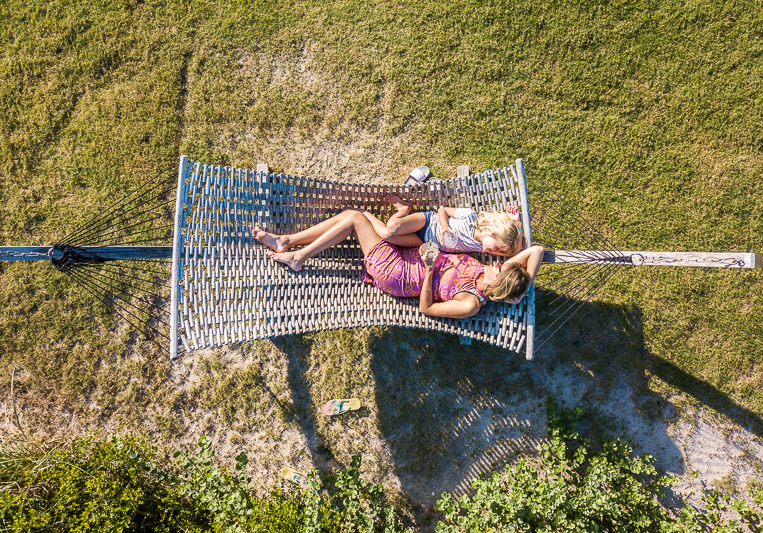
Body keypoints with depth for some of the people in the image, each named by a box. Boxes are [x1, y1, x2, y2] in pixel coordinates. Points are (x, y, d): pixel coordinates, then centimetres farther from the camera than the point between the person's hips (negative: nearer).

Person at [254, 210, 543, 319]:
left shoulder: (470, 304, -25)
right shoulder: (485, 272, -8)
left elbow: (426, 308, -21)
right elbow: (536, 250, 1)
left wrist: (429, 270, -29)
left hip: (395, 274, -8)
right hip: (409, 254, 8)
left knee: (356, 217, -9)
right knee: (351, 214, 1)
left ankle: (298, 257, 8)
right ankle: (285, 241, 14)